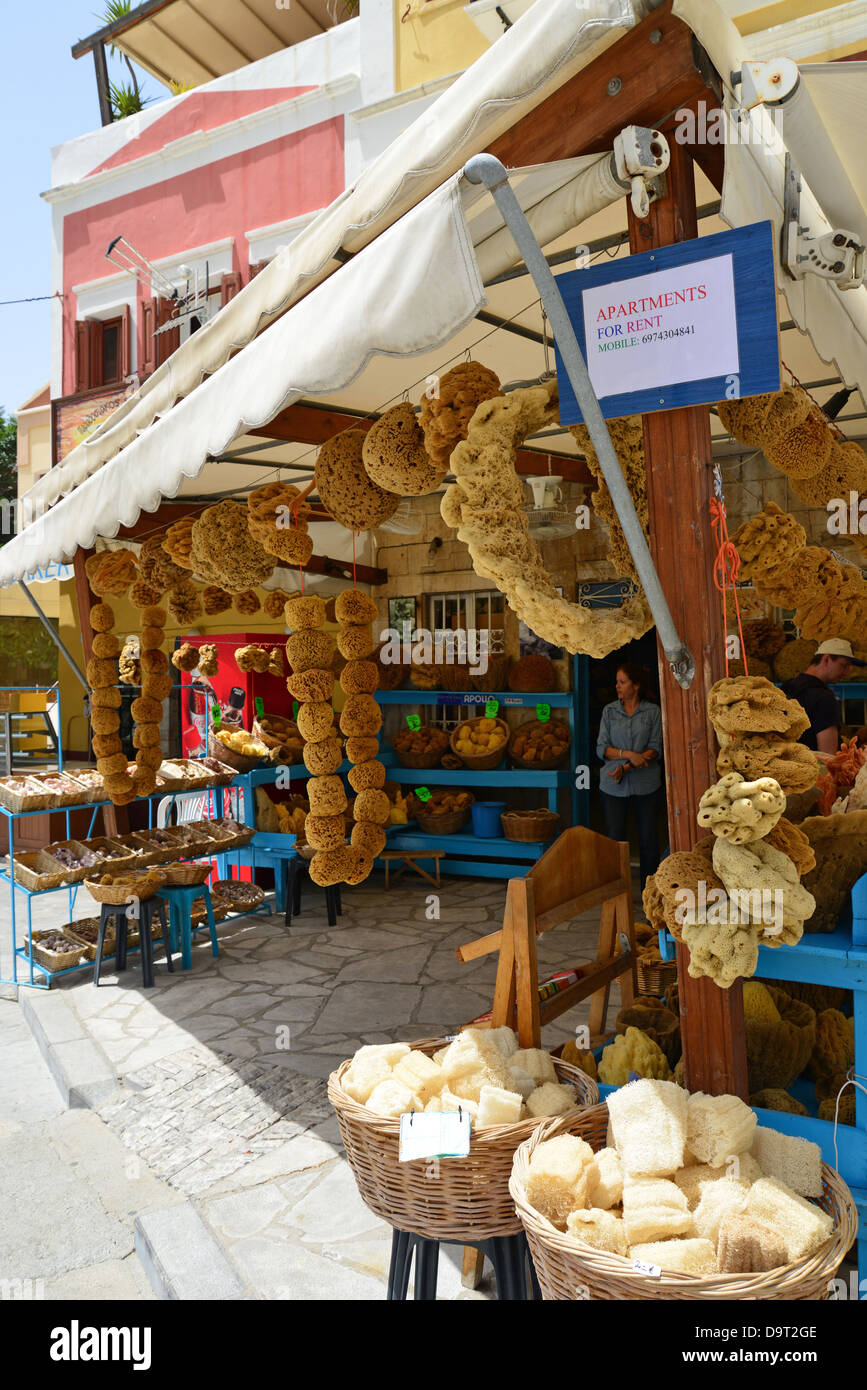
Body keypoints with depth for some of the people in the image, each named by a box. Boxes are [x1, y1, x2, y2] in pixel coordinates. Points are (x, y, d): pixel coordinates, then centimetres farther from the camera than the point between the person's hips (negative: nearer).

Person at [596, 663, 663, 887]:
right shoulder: (609, 711, 4)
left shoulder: (653, 711, 1)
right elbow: (602, 749, 0)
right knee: (614, 837, 3)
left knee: (648, 838, 3)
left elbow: (655, 749, -5)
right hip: (613, 785, 1)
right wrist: (628, 754, -17)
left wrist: (627, 767, -15)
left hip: (646, 783, -1)